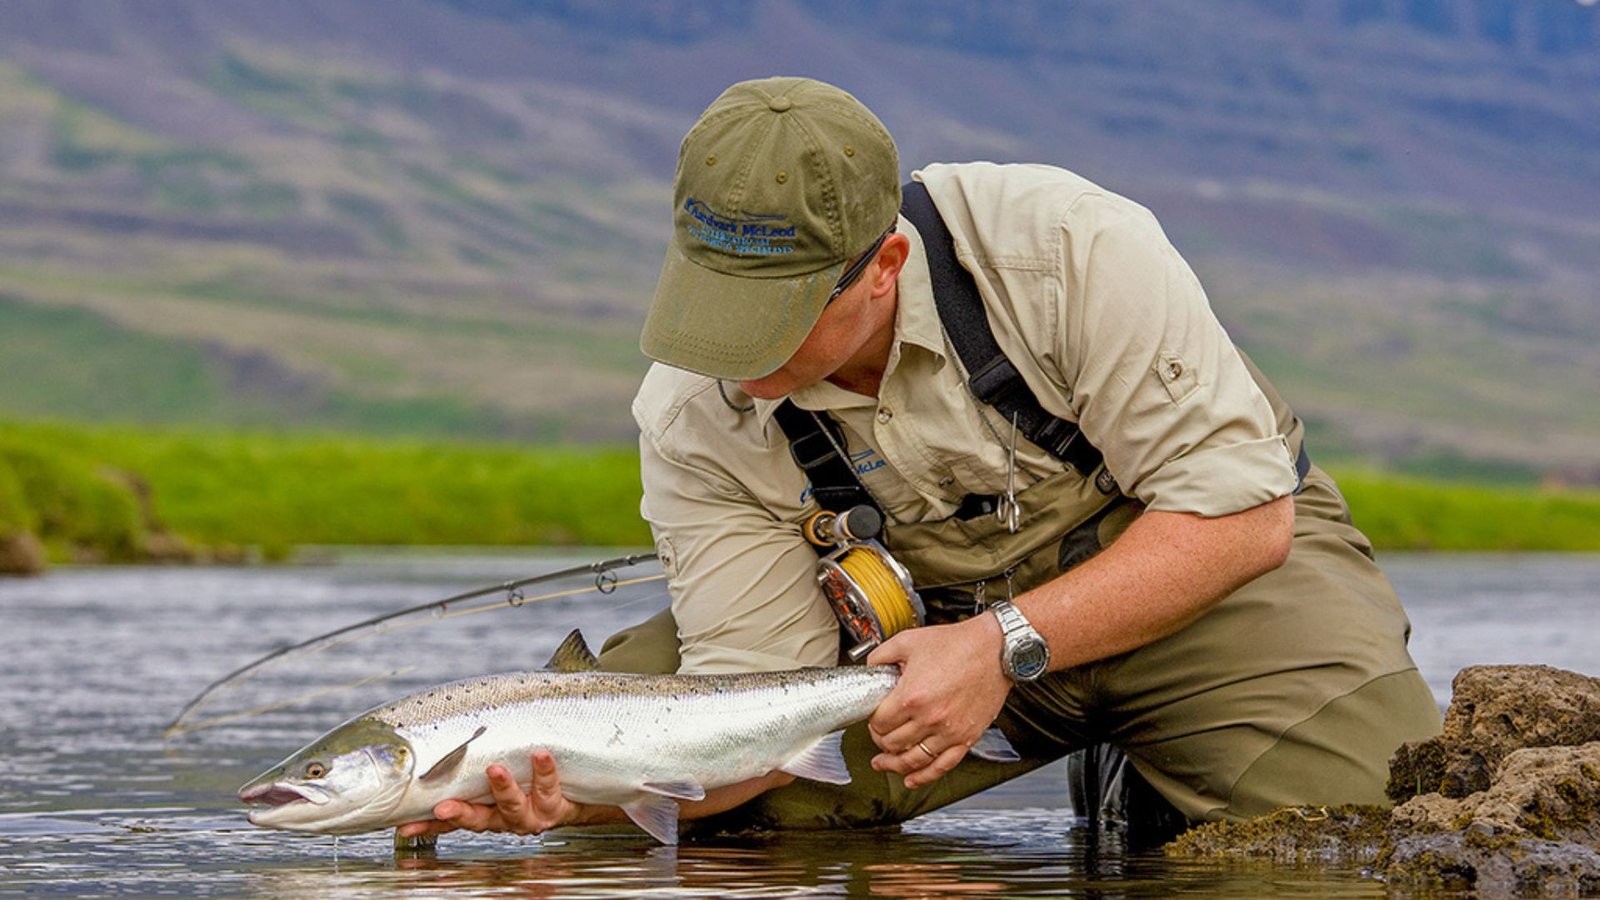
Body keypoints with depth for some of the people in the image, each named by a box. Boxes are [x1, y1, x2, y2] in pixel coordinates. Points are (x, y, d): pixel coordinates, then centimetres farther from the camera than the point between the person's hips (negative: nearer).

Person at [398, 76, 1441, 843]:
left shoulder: (1069, 247, -28)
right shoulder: (694, 422, -17)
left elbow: (1245, 511, -24)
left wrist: (1006, 644, -32)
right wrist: (584, 797, -37)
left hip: (1206, 560, -4)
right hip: (928, 611, 4)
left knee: (1363, 799, -31)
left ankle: (1154, 786, 7)